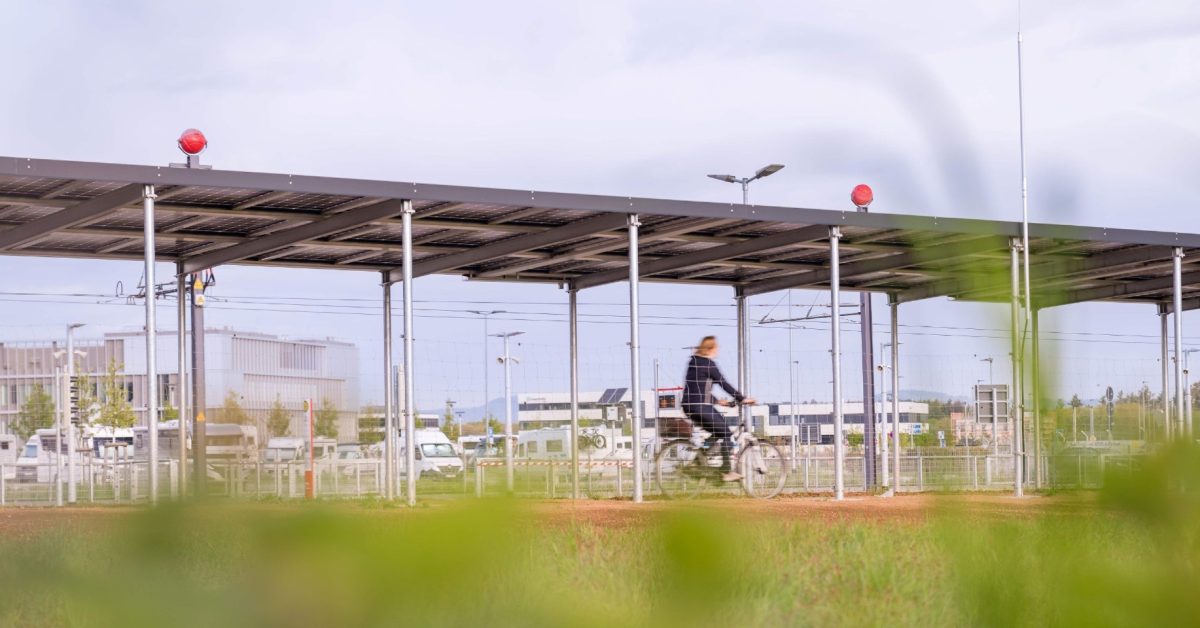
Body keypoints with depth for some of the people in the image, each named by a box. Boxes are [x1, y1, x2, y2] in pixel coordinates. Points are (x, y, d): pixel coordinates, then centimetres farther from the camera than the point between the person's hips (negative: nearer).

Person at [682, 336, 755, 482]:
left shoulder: (693, 361, 17)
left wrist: (717, 401, 25)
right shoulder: (708, 364, -11)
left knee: (718, 432, 19)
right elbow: (724, 384, -11)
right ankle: (726, 472, 0)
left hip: (689, 406, 9)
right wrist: (742, 398, -6)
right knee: (726, 433, 0)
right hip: (701, 406, -9)